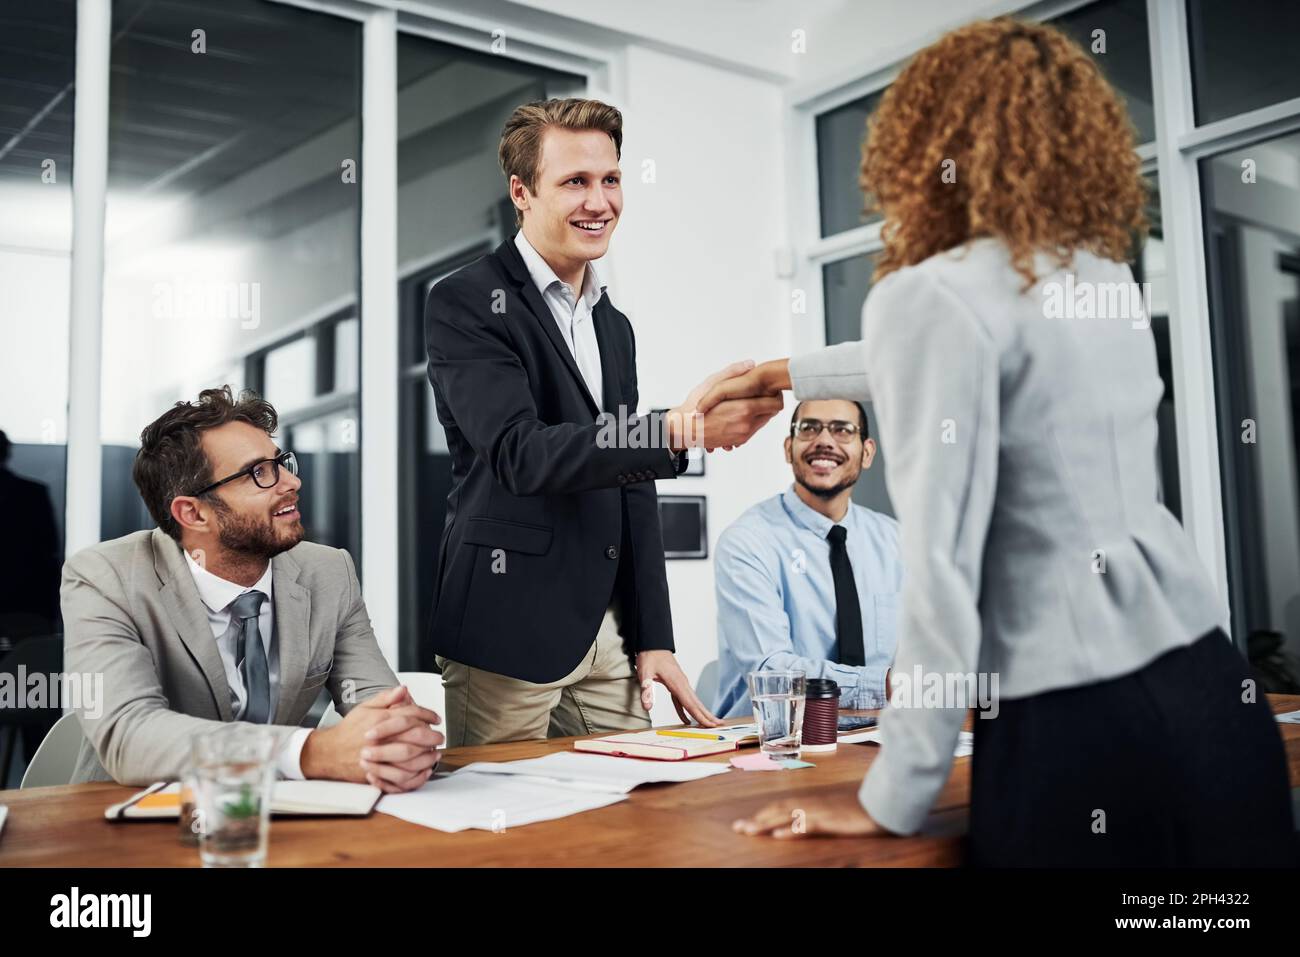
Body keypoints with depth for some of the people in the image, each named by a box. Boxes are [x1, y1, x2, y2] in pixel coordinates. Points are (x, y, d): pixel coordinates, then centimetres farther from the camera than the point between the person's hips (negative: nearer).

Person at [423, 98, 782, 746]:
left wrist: (653, 638, 13)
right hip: (508, 629, -6)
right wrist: (680, 430, -33)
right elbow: (519, 454, -21)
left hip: (606, 631, 7)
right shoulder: (465, 303, -6)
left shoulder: (614, 326, 16)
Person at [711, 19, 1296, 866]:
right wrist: (785, 372, 43)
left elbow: (940, 561, -17)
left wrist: (895, 799, -8)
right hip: (1207, 684, 7)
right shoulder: (1106, 275, 12)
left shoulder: (929, 294, -12)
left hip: (1075, 721, -7)